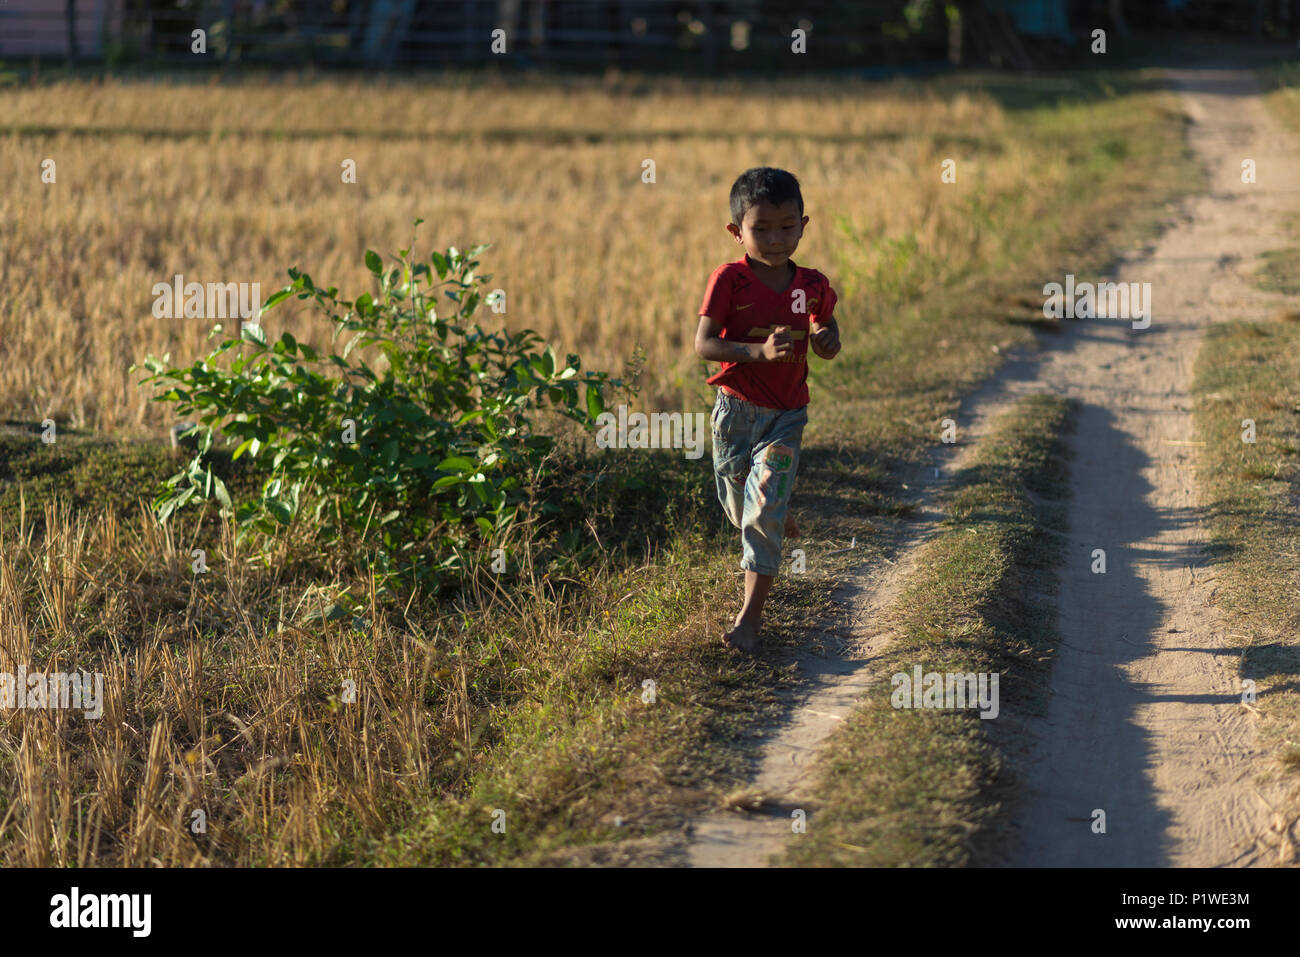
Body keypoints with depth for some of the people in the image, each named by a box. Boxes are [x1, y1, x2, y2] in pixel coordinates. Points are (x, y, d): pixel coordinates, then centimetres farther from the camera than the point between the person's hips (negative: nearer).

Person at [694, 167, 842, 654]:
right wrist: (759, 351, -32)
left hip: (785, 416, 0)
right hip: (736, 411, 0)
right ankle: (780, 524, 53)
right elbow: (703, 344, -18)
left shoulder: (812, 286, -2)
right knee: (740, 509, 16)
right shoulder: (728, 281, -12)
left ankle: (750, 617, -10)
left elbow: (826, 333, 15)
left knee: (764, 513, -11)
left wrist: (827, 340, -11)